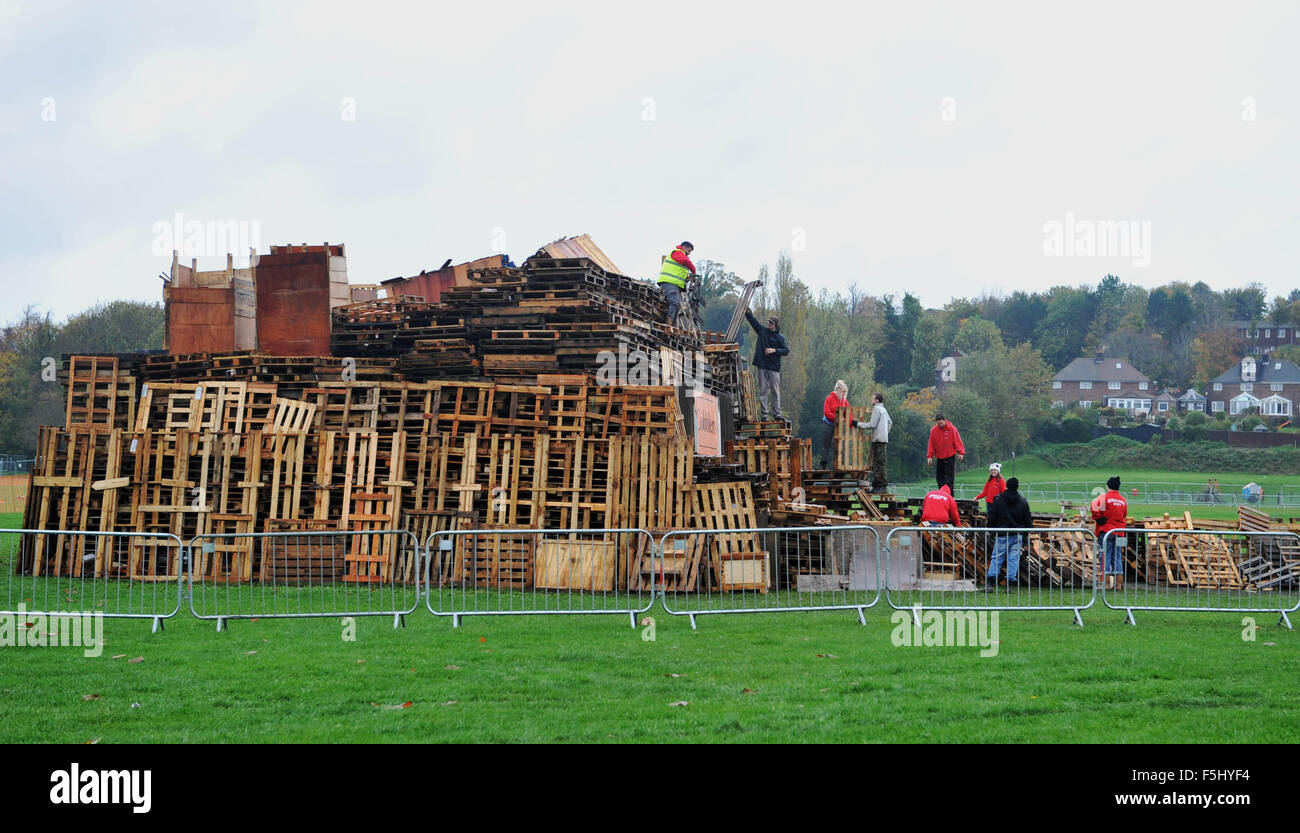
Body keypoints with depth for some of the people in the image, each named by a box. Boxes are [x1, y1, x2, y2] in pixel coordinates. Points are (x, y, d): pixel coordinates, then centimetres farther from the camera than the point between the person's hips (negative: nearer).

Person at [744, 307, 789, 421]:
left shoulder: (780, 337, 4)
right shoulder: (762, 331, 10)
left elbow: (786, 351, -2)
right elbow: (753, 320, 12)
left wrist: (774, 350, -13)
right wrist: (747, 312, 1)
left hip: (774, 367, -2)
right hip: (762, 366, 2)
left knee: (775, 391, 0)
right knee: (763, 391, 0)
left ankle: (777, 413, 3)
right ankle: (764, 413, 2)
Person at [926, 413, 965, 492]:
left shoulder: (952, 429, -9)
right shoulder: (933, 430, -1)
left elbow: (957, 441, -8)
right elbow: (931, 444, 3)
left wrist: (961, 452, -17)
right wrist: (929, 456, -3)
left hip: (950, 456, -4)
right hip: (939, 457, 4)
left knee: (949, 475, -8)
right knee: (939, 476, 6)